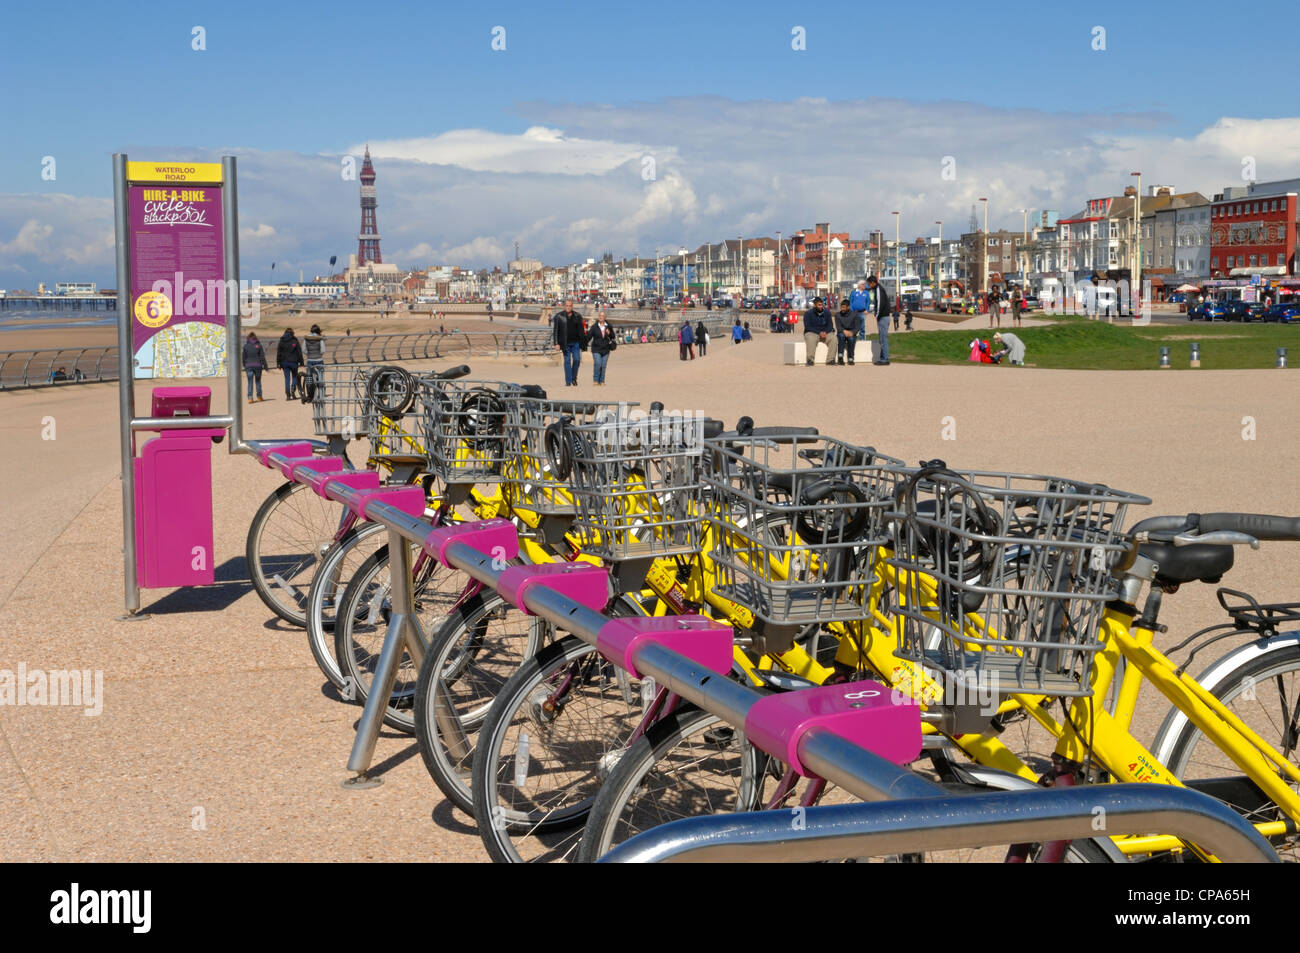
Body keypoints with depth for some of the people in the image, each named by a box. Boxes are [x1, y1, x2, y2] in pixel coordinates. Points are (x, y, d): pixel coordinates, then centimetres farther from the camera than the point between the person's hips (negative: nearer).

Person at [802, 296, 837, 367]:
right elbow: (807, 327, -10)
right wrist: (819, 333, -21)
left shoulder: (827, 312, 6)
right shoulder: (808, 313, -4)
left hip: (825, 333, 3)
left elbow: (830, 325, 4)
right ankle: (810, 360, -36)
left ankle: (830, 360, -24)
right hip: (812, 333, -3)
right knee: (811, 339, -38)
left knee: (833, 338, -26)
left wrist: (825, 332, -18)